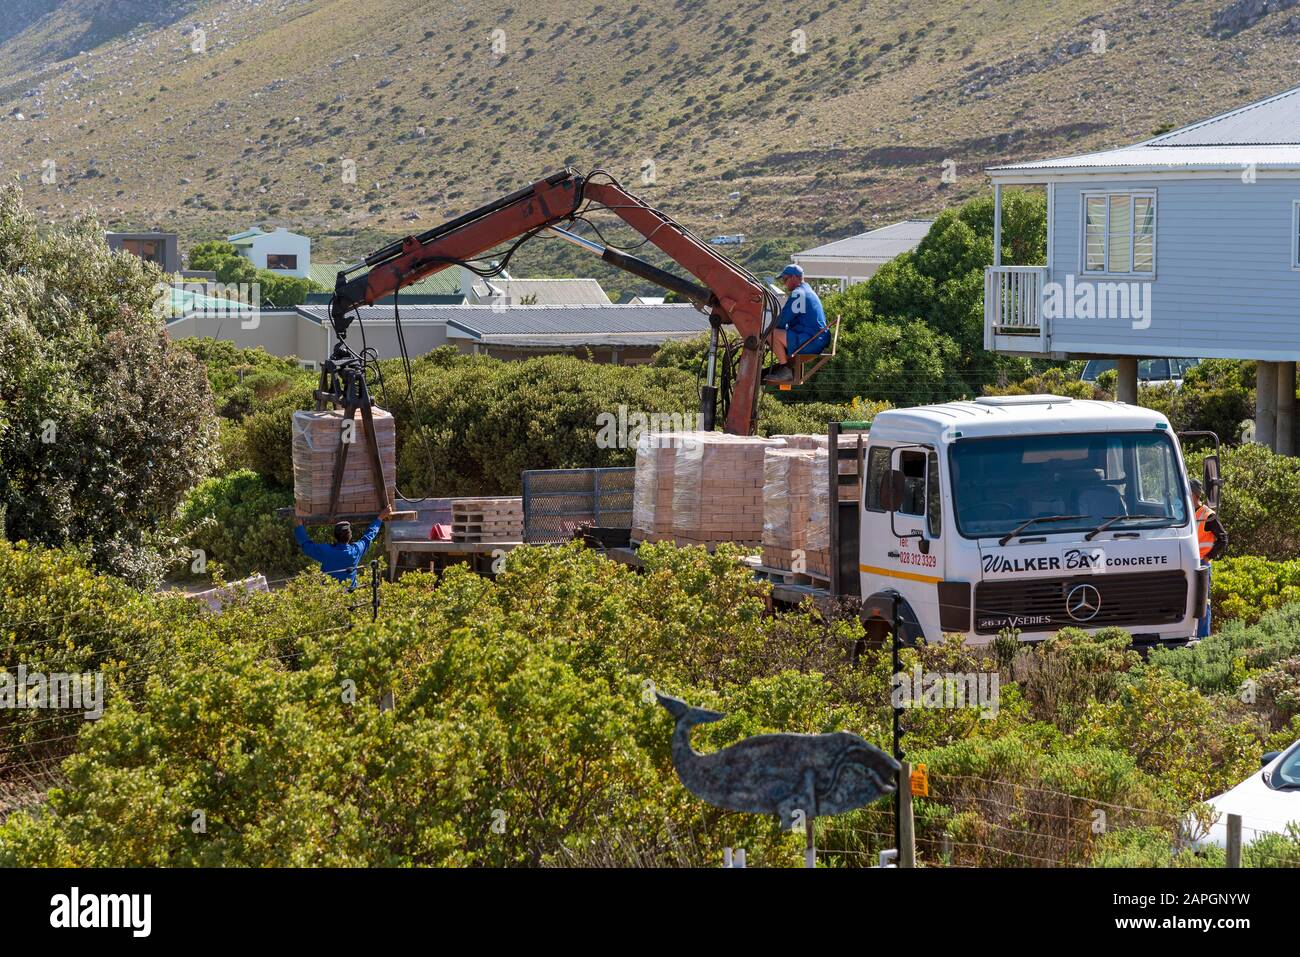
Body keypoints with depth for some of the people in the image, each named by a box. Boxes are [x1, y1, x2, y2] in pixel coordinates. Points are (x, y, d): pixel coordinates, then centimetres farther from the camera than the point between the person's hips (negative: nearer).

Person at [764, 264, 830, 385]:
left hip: (810, 342, -11)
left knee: (773, 334, -17)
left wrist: (773, 328, 6)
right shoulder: (808, 291, 23)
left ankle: (786, 370, -10)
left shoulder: (798, 293, -11)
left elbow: (783, 318, -13)